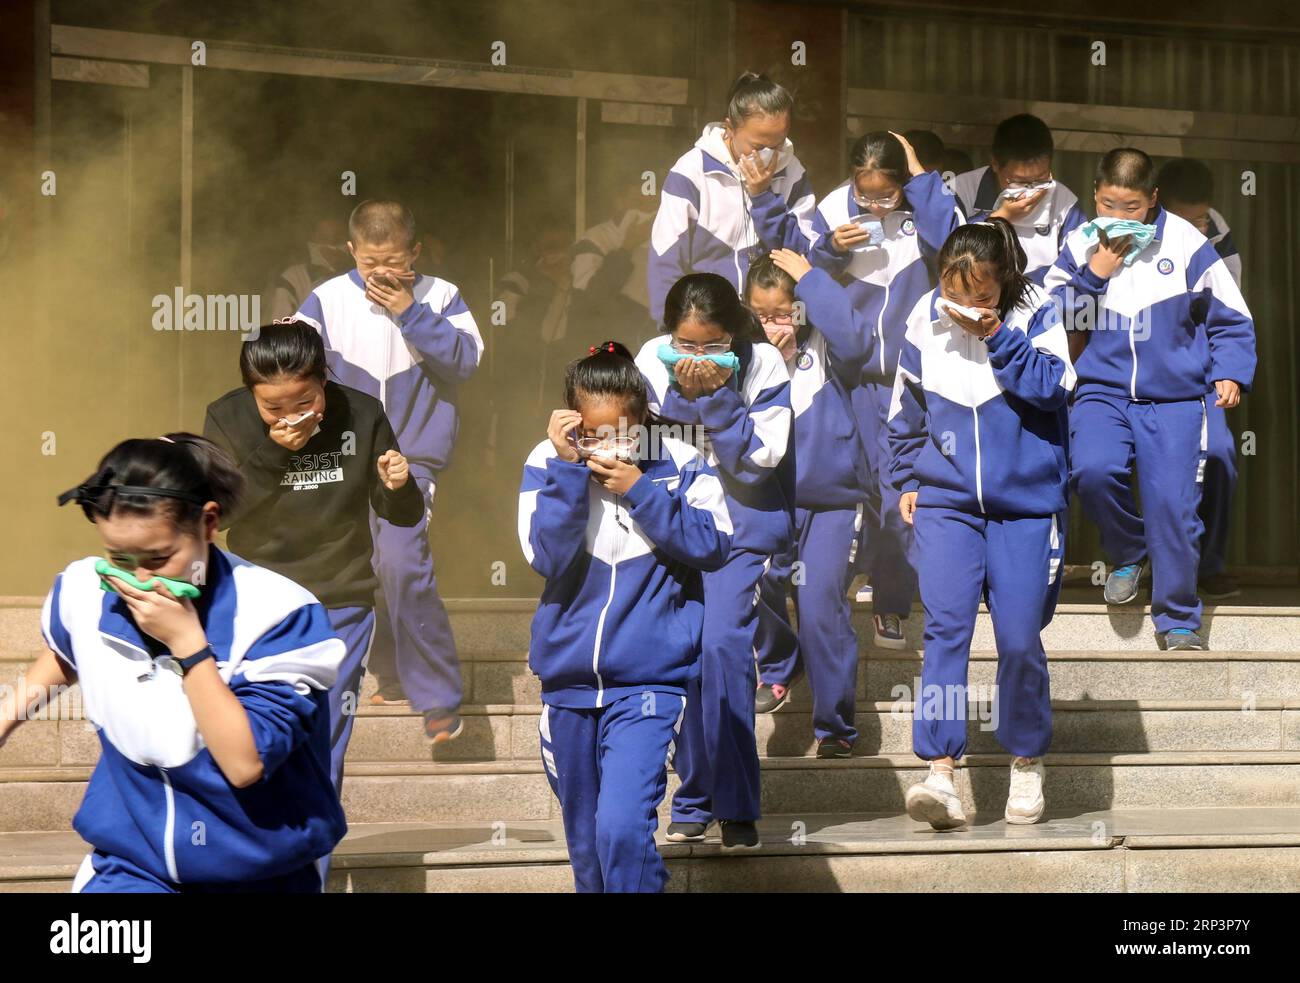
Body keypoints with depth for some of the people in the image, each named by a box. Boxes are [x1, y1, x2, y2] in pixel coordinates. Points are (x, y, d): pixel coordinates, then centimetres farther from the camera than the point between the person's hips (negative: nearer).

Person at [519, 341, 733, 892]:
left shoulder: (679, 464, -6)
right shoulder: (548, 465, -5)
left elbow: (713, 545, -13)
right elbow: (547, 557, -15)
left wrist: (639, 491, -20)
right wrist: (568, 467, -23)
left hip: (648, 682, -3)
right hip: (568, 679, 3)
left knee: (622, 827, -20)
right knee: (584, 841, 17)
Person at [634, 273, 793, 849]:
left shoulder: (761, 364, -13)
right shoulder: (653, 360, -8)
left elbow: (756, 461, -15)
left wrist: (718, 397, -25)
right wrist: (684, 395, -23)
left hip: (739, 525, -3)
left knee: (722, 645, -17)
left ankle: (735, 807, -11)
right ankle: (693, 801, 12)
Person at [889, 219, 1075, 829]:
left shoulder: (1035, 316, -3)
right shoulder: (926, 324, 2)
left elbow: (1051, 386, -18)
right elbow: (906, 411, 15)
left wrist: (996, 337, -21)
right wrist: (906, 479, 14)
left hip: (1026, 504, -1)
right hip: (946, 501, 1)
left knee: (1019, 640, -1)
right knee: (945, 625, -14)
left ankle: (1027, 761, 21)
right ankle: (940, 771, -18)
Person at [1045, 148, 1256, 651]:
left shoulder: (1186, 243, -1)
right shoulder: (1080, 244, 5)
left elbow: (1230, 320, 8)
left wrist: (1229, 373, -4)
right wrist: (1092, 275, -8)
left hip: (1174, 398, -1)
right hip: (1104, 391, 1)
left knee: (1173, 501, -11)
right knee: (1093, 470, -26)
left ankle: (1178, 618, 7)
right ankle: (1129, 552, 6)